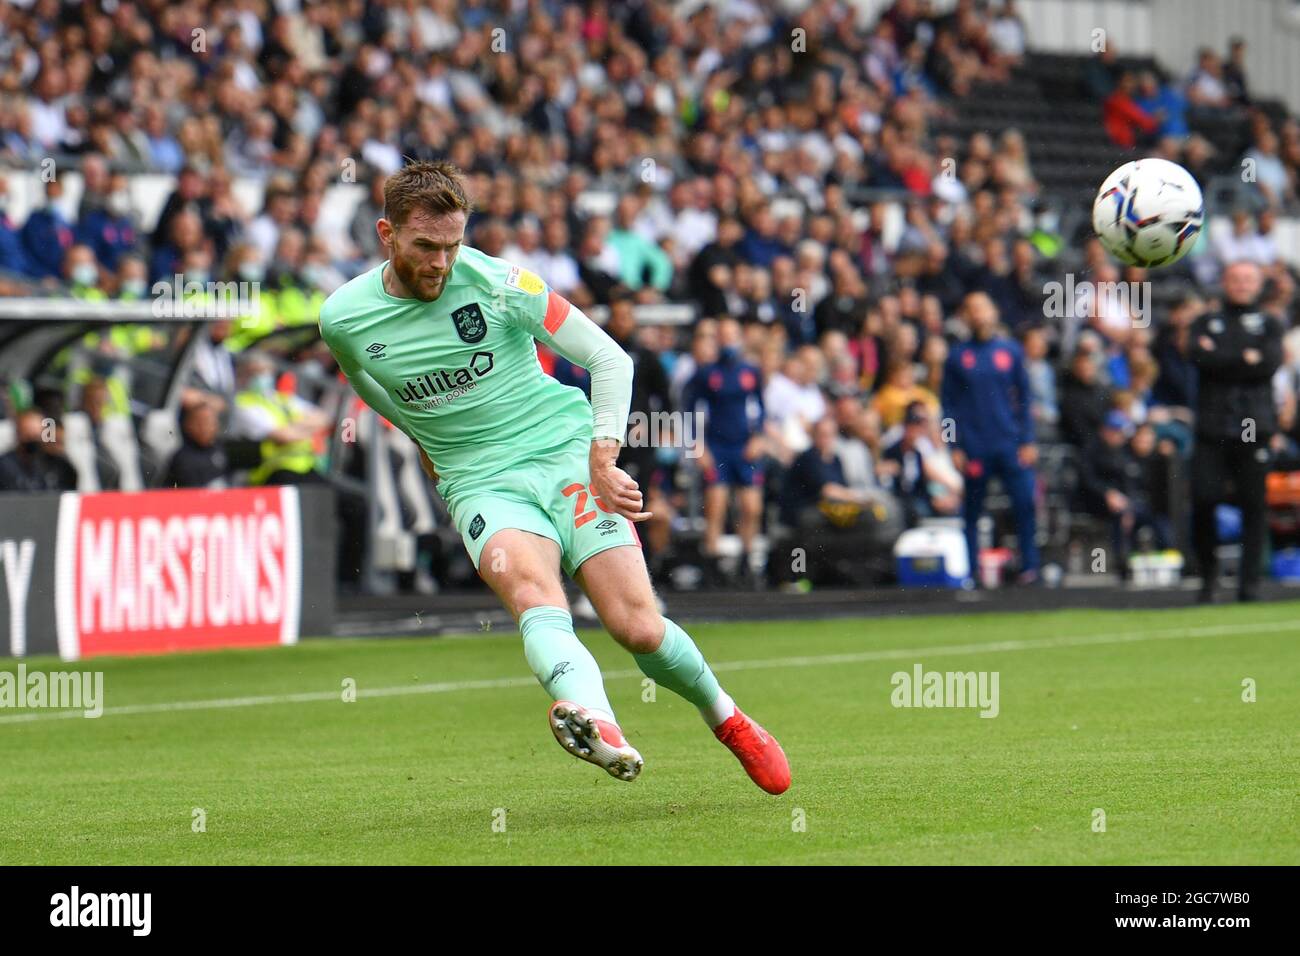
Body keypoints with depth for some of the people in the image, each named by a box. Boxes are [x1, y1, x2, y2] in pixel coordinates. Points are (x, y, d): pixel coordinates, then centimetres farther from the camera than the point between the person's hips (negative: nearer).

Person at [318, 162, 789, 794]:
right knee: (534, 592, -33)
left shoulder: (498, 284, -10)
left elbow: (609, 358, -2)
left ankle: (728, 720, 18)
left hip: (567, 454, 0)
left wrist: (602, 457, -10)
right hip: (480, 482, 1)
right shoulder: (343, 318, -4)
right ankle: (597, 724, -61)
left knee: (638, 627, -12)